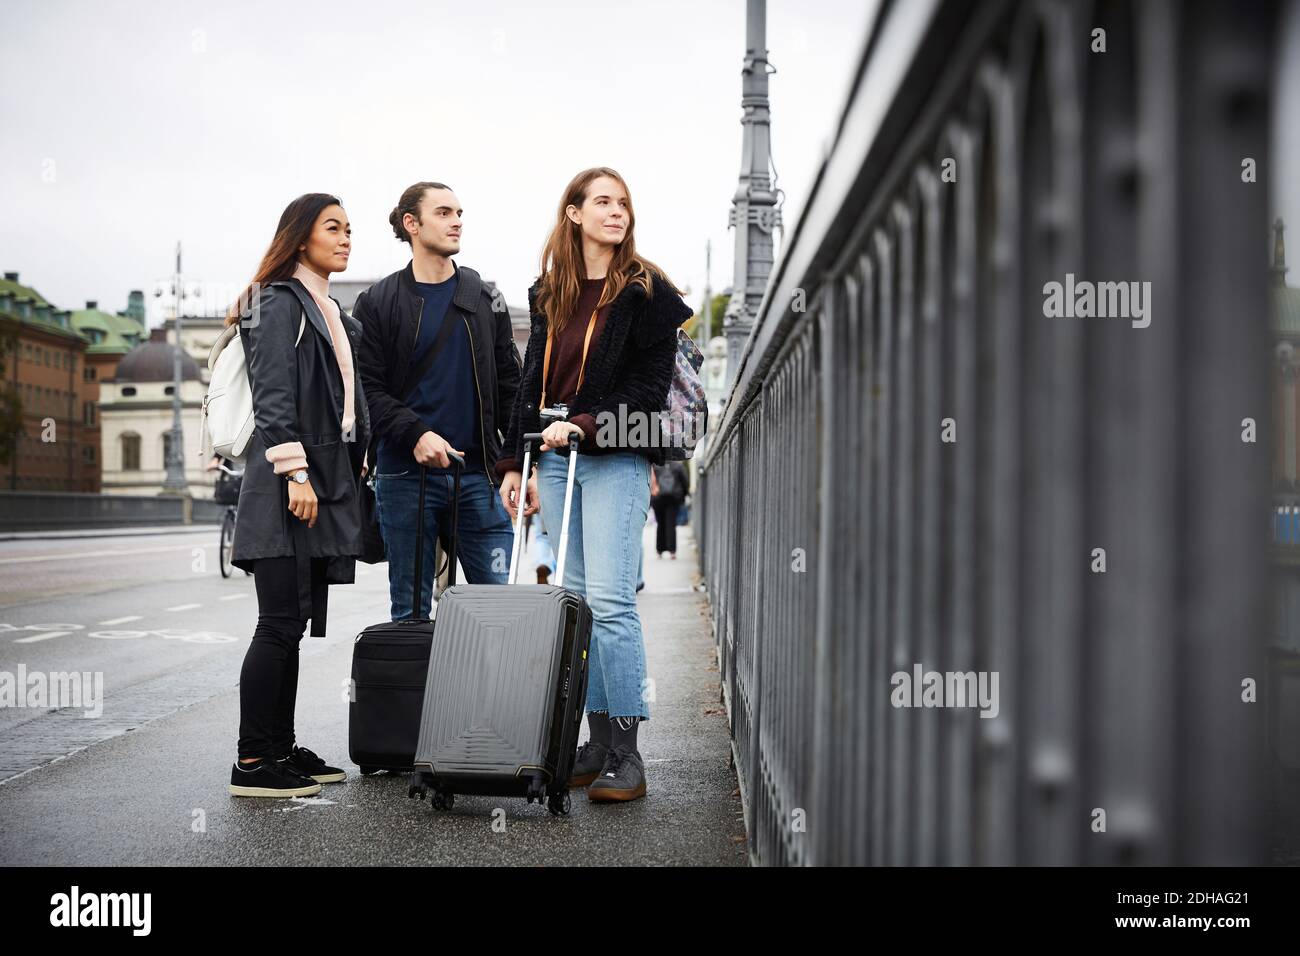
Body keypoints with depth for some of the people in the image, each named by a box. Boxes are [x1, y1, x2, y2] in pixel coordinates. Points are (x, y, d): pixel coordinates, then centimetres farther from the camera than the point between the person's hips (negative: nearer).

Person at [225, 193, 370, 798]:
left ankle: (280, 749, 16)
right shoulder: (280, 303, -5)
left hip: (327, 482, 9)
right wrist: (295, 472, -21)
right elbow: (273, 396, -14)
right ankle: (252, 763, -3)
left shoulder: (330, 312, 22)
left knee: (294, 625, 10)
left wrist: (356, 469, 18)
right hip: (287, 486, -9)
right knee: (280, 625, -8)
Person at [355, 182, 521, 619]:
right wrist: (416, 434, -17)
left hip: (478, 473, 2)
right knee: (410, 609, 5)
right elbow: (367, 389, -2)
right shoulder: (376, 303, 4)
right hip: (405, 474, -2)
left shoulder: (485, 298, 12)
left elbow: (510, 386, 11)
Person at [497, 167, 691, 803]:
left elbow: (650, 386, -5)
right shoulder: (550, 293, 16)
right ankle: (598, 744, 11)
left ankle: (626, 755, -7)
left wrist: (585, 425, -15)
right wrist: (515, 464, 12)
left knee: (609, 601, -12)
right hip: (555, 458, 6)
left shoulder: (645, 290, 0)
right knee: (574, 602, 5)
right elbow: (531, 380, 17)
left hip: (615, 458, -5)